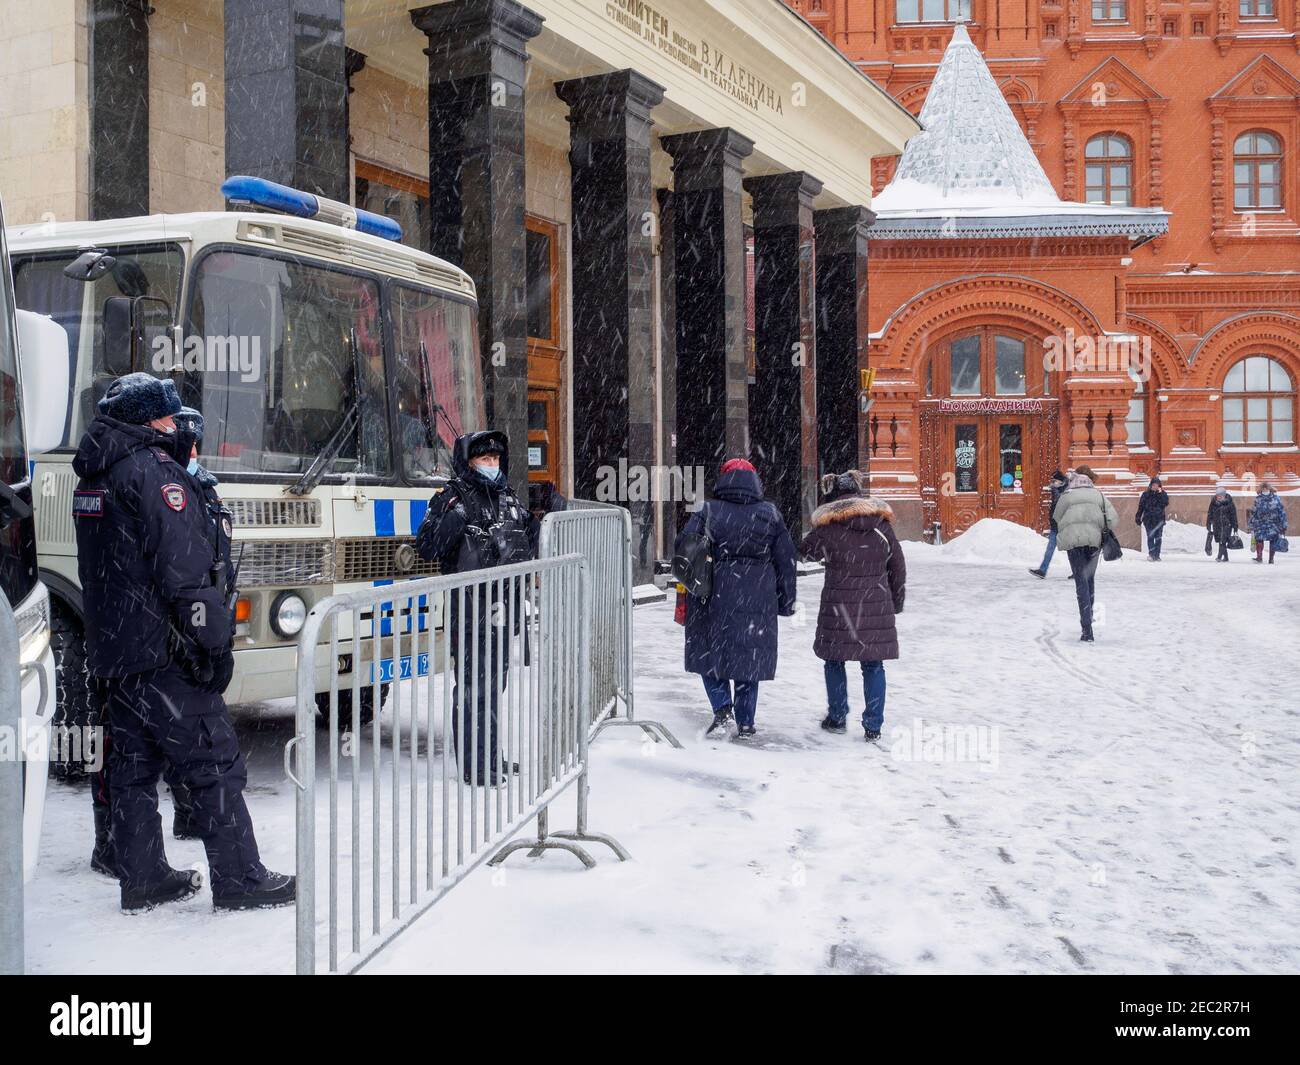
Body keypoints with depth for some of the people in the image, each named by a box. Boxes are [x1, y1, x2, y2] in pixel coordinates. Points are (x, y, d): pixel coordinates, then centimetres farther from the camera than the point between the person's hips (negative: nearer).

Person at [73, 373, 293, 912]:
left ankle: (141, 878, 20)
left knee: (133, 767, 14)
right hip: (161, 652, -9)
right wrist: (214, 642, -18)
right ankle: (239, 879, 1)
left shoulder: (91, 478, 17)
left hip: (110, 653, 9)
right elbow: (185, 568, -20)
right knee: (215, 765, -3)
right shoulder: (154, 469, -13)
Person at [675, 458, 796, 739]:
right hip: (758, 601, 2)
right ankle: (745, 723, 14)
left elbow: (683, 549, -9)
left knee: (711, 653, 15)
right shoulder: (770, 514, 3)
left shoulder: (707, 512, -3)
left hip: (715, 597, -2)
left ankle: (722, 708, -2)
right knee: (749, 658, 12)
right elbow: (786, 559, 5)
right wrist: (786, 602, 13)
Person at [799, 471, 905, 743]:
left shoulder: (827, 528, -7)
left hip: (839, 607, -2)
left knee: (834, 661, 14)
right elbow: (898, 568, 9)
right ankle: (873, 727, 9)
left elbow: (806, 551, 10)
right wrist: (896, 603, 21)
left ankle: (837, 718, 22)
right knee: (873, 665, 8)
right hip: (877, 606, 2)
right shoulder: (882, 525, 3)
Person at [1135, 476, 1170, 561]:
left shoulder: (1163, 494, 6)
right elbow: (1141, 506, 7)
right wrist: (1138, 518, 4)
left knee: (1158, 538, 1)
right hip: (1148, 519, -1)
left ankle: (1156, 555, 6)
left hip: (1159, 519, 1)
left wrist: (1161, 494, -15)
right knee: (1150, 536, -11)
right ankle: (1151, 554, -16)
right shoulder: (1146, 494, 5)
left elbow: (1165, 503, -11)